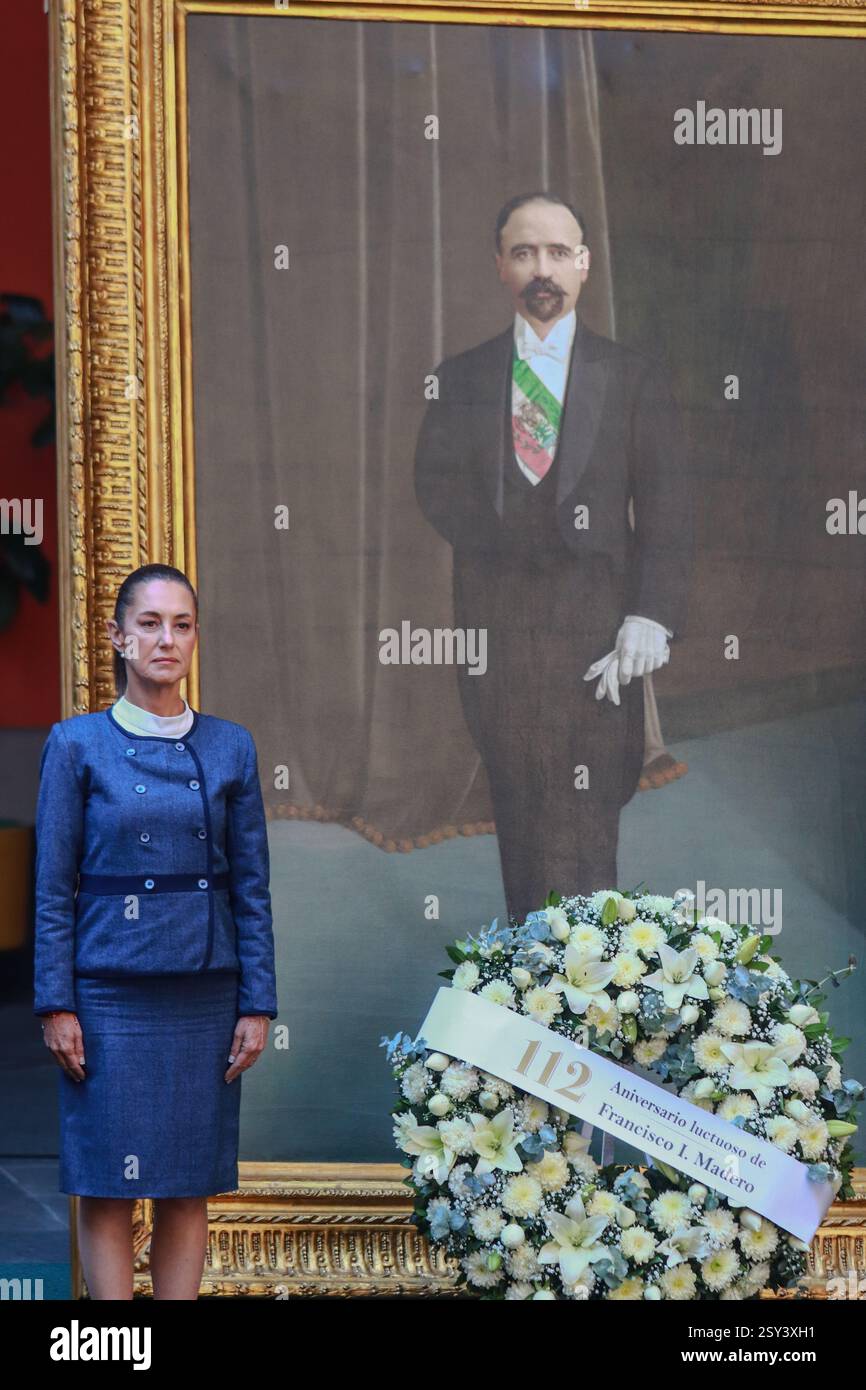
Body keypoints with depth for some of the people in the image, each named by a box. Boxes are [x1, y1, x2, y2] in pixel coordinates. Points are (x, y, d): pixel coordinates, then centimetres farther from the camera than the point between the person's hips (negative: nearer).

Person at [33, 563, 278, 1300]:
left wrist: (257, 1004, 1)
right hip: (111, 990, -2)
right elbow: (54, 887, -2)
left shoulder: (231, 748, 6)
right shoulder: (77, 744, -1)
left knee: (190, 1185, 6)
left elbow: (252, 886, 6)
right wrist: (56, 1004, -7)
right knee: (108, 1184, -1)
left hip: (206, 990, 2)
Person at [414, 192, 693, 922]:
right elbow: (435, 487, 6)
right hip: (496, 627, 2)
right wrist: (515, 531, -10)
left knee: (585, 827, -9)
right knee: (517, 817, 5)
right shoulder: (460, 378, 14)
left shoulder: (635, 377, 8)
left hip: (596, 628, -2)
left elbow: (667, 512, 2)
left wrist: (652, 617, -10)